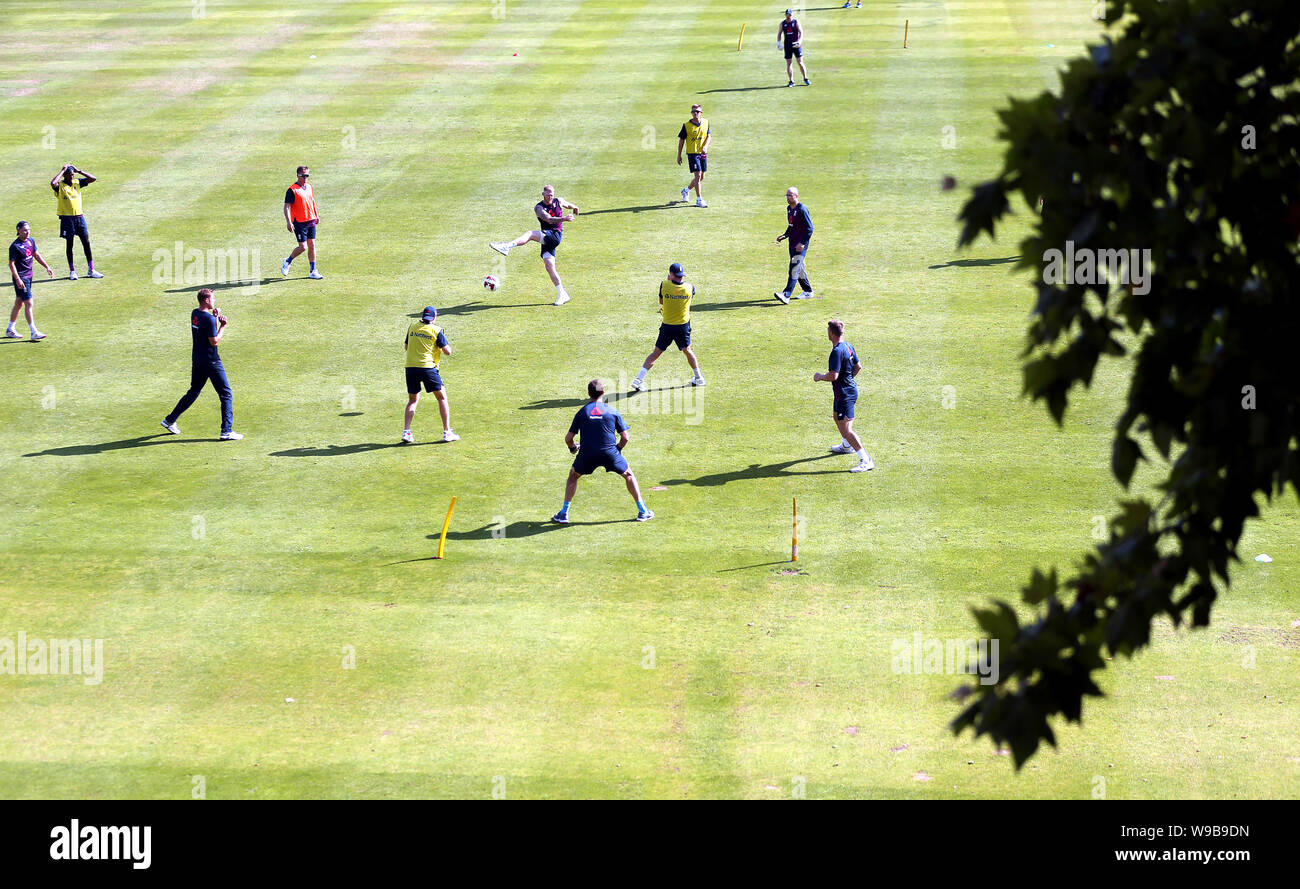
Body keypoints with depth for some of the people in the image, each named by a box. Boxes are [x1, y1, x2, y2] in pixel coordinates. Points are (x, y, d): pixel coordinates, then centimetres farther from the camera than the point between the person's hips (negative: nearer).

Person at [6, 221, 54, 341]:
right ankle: (34, 333, -11)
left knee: (19, 303, 17)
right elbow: (11, 264, -18)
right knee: (29, 304, -11)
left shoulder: (30, 241, 6)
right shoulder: (15, 246, -17)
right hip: (21, 278, -8)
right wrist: (18, 280, -24)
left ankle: (10, 330, 28)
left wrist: (47, 267, 17)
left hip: (29, 276, 8)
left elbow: (36, 255, 20)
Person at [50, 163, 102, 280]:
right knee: (69, 244, 4)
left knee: (86, 243, 3)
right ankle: (72, 271, 11)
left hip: (79, 217, 4)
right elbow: (53, 183, -30)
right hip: (67, 218, -4)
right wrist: (62, 171, -18)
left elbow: (92, 178, 3)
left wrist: (78, 171, -3)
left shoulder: (77, 183, 7)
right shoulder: (60, 185, -6)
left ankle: (91, 270, 10)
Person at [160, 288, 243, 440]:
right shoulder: (209, 319, -19)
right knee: (226, 395, -1)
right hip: (212, 361, -8)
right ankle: (227, 431, -5)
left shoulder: (195, 314, 7)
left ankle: (170, 420, 25)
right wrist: (222, 326, -9)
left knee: (193, 392, 22)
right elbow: (214, 341, -19)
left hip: (197, 359, 8)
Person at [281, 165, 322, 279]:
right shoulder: (292, 190, -12)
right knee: (302, 247, -8)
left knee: (312, 245, 5)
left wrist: (316, 215, 26)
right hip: (299, 223, -7)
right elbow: (287, 207, -15)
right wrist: (289, 222, -23)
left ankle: (313, 272, 10)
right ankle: (287, 262, 16)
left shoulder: (309, 187, 10)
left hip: (311, 221, 7)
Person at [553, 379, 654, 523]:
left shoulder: (582, 412, 6)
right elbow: (625, 437, 2)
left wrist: (572, 448, 27)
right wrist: (618, 449, 21)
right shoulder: (612, 411, 4)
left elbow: (568, 438, 6)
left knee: (573, 476, 25)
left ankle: (563, 514, 18)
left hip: (587, 454, 1)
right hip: (610, 453, -1)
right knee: (629, 475, 21)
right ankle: (643, 512, 19)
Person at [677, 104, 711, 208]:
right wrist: (679, 155, 0)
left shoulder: (705, 122, 4)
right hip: (692, 153, -5)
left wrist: (705, 146, -12)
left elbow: (709, 136, 8)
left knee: (701, 177, 12)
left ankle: (686, 190, 36)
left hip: (703, 153, 5)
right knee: (698, 175, -12)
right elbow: (681, 140, 0)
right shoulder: (687, 125, -7)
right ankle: (699, 200, -8)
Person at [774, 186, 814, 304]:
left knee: (794, 268, -15)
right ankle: (808, 291, 29)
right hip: (792, 243, 9)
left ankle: (787, 295, -24)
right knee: (799, 268, 16)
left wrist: (803, 243, -22)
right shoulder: (789, 208, 12)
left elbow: (810, 228, -16)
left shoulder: (802, 209, -15)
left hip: (801, 244, -9)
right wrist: (785, 236, 10)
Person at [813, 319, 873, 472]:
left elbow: (833, 375, -29)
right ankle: (846, 446, 56)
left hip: (845, 394, -11)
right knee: (837, 416, 34)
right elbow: (858, 366, 16)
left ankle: (866, 460, -17)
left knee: (846, 429, -13)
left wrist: (820, 377, -11)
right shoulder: (848, 347, 5)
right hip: (851, 387, 11)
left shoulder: (837, 351, -24)